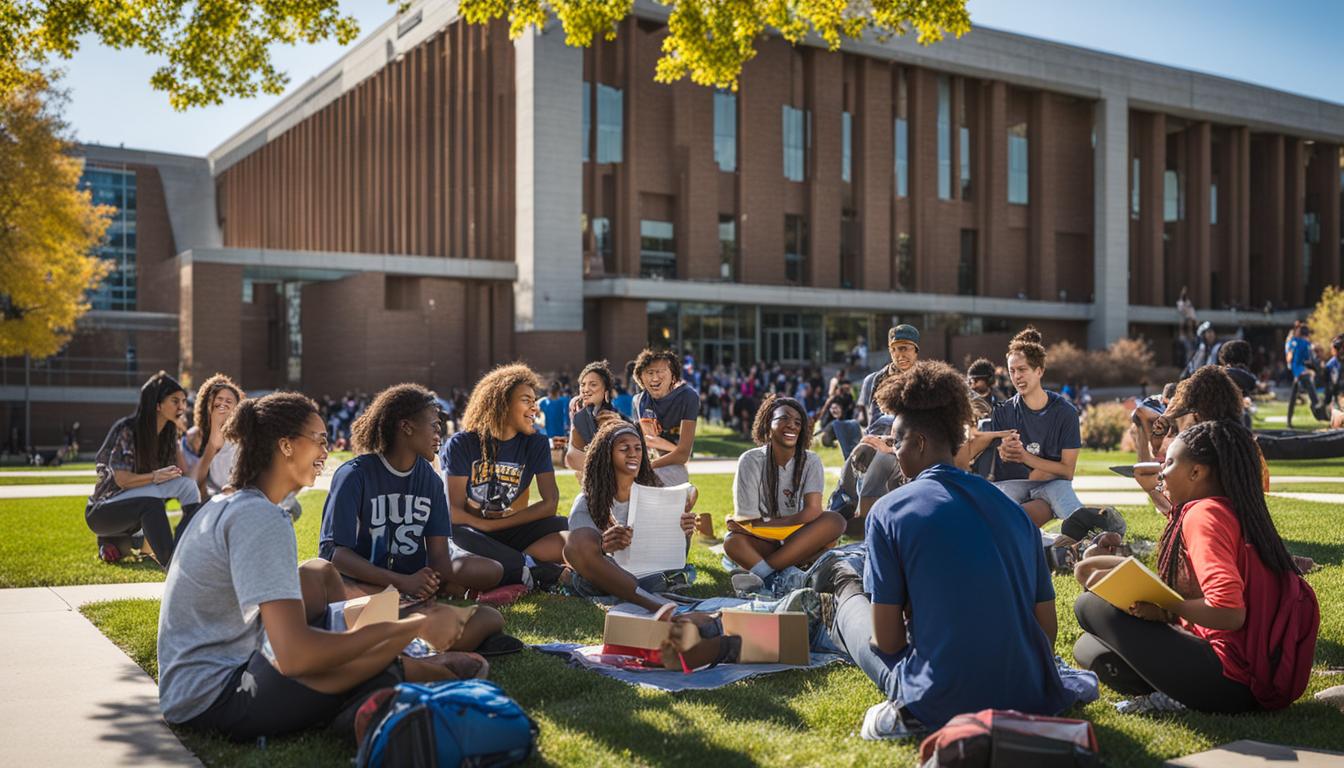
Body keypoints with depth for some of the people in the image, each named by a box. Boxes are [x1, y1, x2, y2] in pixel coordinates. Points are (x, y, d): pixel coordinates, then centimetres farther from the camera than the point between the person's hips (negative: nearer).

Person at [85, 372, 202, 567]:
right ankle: (170, 565, -47)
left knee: (188, 485, -18)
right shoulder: (126, 430, -17)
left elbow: (186, 475, -9)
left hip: (137, 512, 7)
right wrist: (154, 477, -35)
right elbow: (121, 479, -21)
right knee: (151, 497, -37)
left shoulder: (168, 434, 3)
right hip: (102, 512, -7)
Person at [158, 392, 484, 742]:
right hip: (213, 700, -11)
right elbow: (295, 656, -30)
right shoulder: (261, 517, -21)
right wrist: (399, 628, -21)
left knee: (321, 573, 15)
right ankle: (424, 670, 13)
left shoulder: (227, 503, 9)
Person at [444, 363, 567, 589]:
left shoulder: (536, 444, 2)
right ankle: (530, 566, -31)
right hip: (472, 533, -2)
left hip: (511, 532, 2)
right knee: (453, 534, -39)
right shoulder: (462, 444, -5)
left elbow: (550, 502, -7)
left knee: (563, 528, -25)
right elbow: (453, 511, -11)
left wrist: (496, 524, -10)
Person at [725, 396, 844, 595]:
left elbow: (813, 511, -18)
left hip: (800, 544, 2)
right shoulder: (751, 461, -9)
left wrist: (767, 524, -17)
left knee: (835, 521, -29)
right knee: (733, 541, -33)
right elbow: (748, 521, -12)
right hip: (762, 544, -2)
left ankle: (760, 573, -32)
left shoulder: (811, 461, -4)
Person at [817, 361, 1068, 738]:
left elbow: (887, 641, -8)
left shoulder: (889, 512, -9)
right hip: (1034, 699, 5)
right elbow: (1047, 628, 6)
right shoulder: (1015, 509, 4)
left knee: (853, 601, 22)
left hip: (944, 705, -4)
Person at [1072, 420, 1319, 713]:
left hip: (1231, 684, -10)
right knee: (1087, 647, 15)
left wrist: (1164, 605, -12)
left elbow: (1228, 612, -28)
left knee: (1091, 606, -8)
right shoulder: (1241, 513, 14)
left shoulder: (1203, 514, -15)